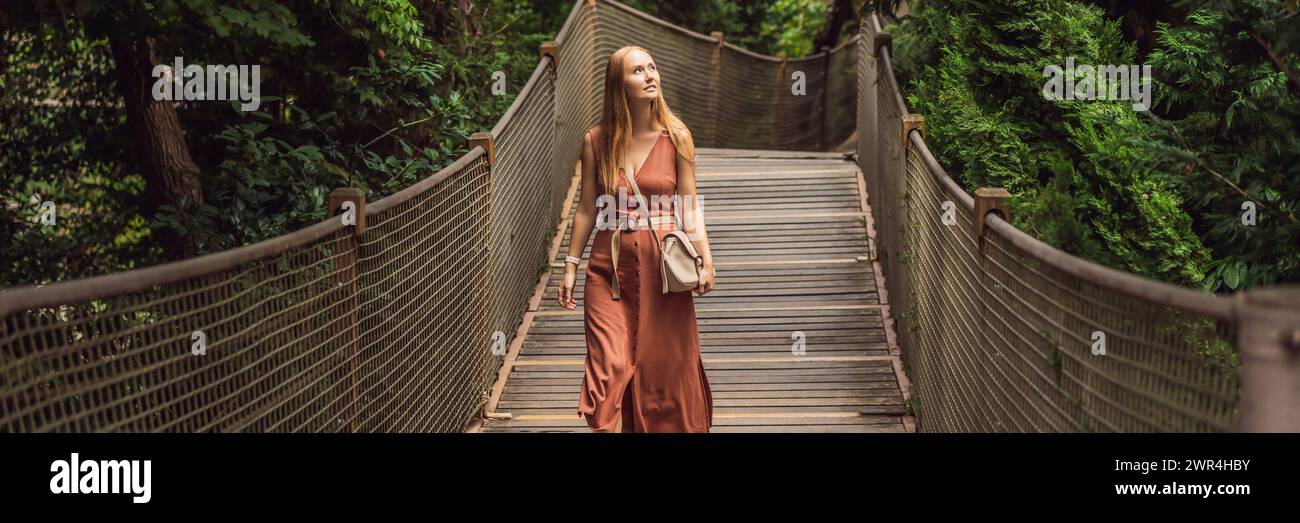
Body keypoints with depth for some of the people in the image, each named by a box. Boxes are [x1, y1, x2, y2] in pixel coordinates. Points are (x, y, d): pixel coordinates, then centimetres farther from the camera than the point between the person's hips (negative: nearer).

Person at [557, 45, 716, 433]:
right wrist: (571, 265, 8)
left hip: (661, 264, 0)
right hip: (609, 266, 0)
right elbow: (587, 209, 8)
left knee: (664, 365, 6)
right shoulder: (596, 140, 1)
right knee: (609, 365, -6)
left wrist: (705, 260, -9)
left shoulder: (677, 137, -1)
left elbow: (689, 208, 1)